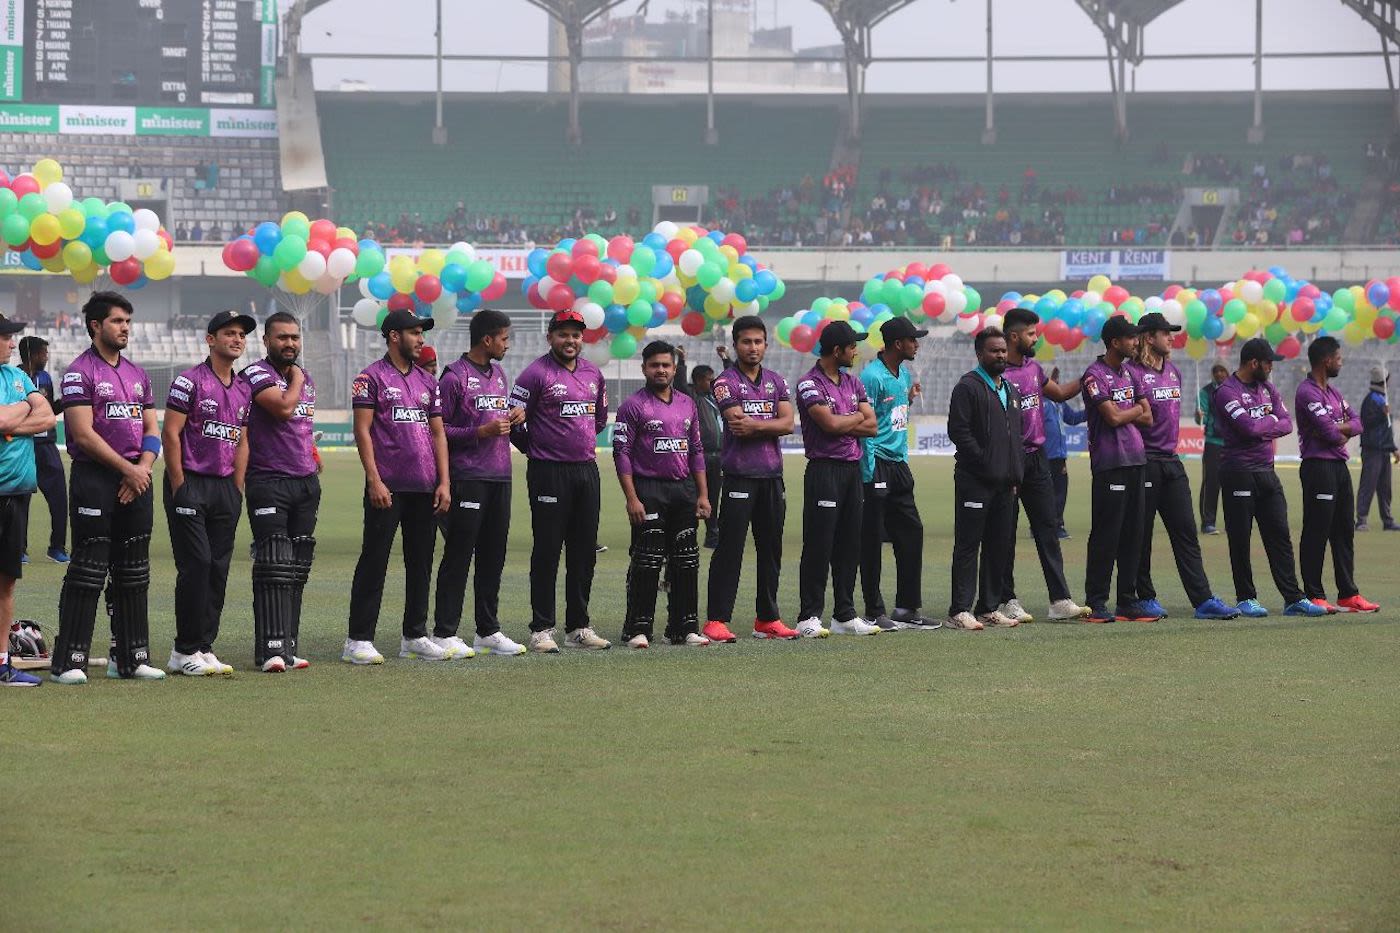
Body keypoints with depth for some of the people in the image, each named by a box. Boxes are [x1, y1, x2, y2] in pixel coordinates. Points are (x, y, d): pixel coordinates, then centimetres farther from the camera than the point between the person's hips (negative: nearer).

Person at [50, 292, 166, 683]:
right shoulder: (80, 373, -6)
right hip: (95, 479, -7)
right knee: (88, 570, -9)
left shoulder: (137, 375, 17)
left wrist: (143, 468, -3)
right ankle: (69, 661, -8)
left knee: (133, 573, 9)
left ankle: (130, 658, 15)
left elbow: (151, 431, 16)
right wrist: (128, 470, -12)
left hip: (135, 481, 7)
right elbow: (84, 434, -13)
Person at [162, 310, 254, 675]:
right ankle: (186, 651, -4)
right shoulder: (190, 382, -6)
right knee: (196, 564, -10)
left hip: (226, 485, 7)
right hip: (191, 482, -7)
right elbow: (170, 434, -9)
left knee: (219, 568, 5)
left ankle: (204, 648, 10)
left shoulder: (243, 389, 15)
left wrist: (238, 489, 11)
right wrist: (179, 488, -12)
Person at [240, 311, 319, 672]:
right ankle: (272, 649, -15)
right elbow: (284, 408, -21)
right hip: (269, 482, -8)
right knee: (273, 569, -13)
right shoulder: (256, 375, -8)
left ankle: (288, 647, 10)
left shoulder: (305, 378, 18)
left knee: (297, 571, 7)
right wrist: (296, 380, -4)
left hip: (306, 483, 8)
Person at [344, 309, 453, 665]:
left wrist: (444, 482, 6)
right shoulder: (373, 377, -2)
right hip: (387, 487, -6)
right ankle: (358, 640, -4)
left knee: (421, 562, 9)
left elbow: (437, 433, 16)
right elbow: (362, 431, -7)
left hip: (424, 488, 6)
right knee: (374, 562, -5)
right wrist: (374, 480, -15)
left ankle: (415, 636, 17)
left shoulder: (427, 381, 16)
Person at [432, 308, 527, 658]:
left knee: (494, 556, 11)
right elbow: (439, 428, -10)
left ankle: (488, 631, 18)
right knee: (458, 556, -7)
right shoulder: (455, 376, -8)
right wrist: (481, 432, -16)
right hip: (468, 478, -8)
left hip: (500, 476, 8)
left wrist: (513, 418, 7)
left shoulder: (499, 374, 17)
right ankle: (444, 633, -5)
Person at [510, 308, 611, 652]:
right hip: (549, 472, -6)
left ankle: (578, 627, 16)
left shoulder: (593, 374, 12)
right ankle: (542, 630, -1)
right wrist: (538, 450, 2)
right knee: (547, 552, -4)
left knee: (585, 553, 9)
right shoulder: (536, 374, -9)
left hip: (587, 469, 6)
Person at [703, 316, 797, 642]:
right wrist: (771, 425, -7)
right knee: (729, 549, -7)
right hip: (739, 476, -6)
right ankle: (716, 621, -7)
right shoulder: (725, 382, -3)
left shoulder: (776, 382, 13)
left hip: (772, 475, 6)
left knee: (770, 549, 10)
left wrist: (754, 426, -12)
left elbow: (788, 424, 0)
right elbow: (737, 425, -16)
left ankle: (767, 618, 18)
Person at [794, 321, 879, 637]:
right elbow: (830, 423, -19)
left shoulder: (852, 383, 15)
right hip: (824, 469, -7)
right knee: (818, 546, -7)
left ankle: (845, 615, 15)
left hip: (853, 468, 7)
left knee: (850, 546, 9)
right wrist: (857, 417, -1)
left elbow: (871, 426, 8)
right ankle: (808, 618, -5)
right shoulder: (810, 384, -8)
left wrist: (841, 424, -8)